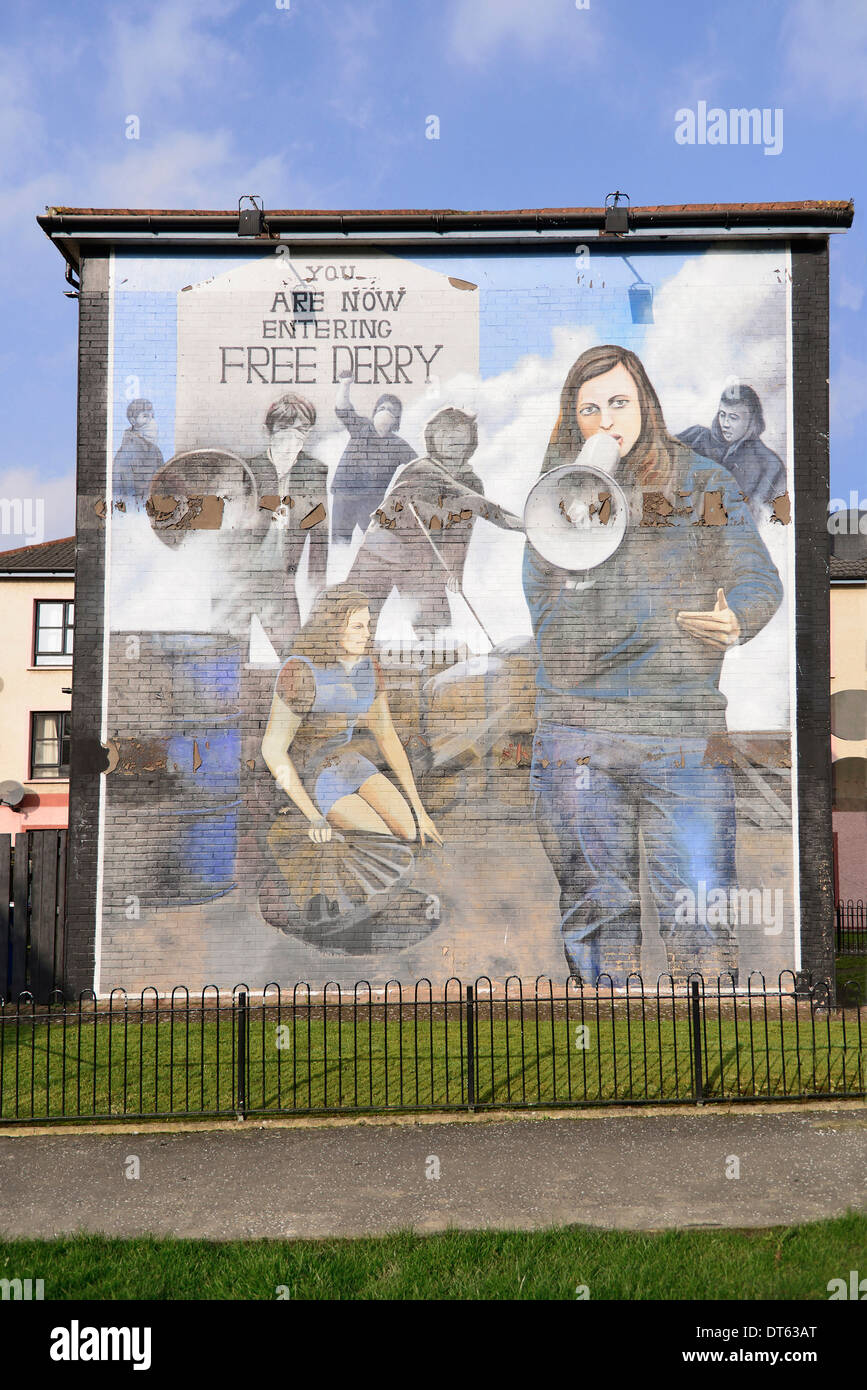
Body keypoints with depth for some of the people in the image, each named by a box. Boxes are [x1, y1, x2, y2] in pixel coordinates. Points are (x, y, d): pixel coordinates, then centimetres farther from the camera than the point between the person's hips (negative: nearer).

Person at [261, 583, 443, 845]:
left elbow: (387, 737, 2)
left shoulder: (368, 666, -5)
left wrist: (419, 807, -1)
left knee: (412, 833, -5)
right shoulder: (300, 671, -27)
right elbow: (272, 748, -23)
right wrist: (313, 816, -26)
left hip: (349, 763, 7)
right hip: (312, 777, -7)